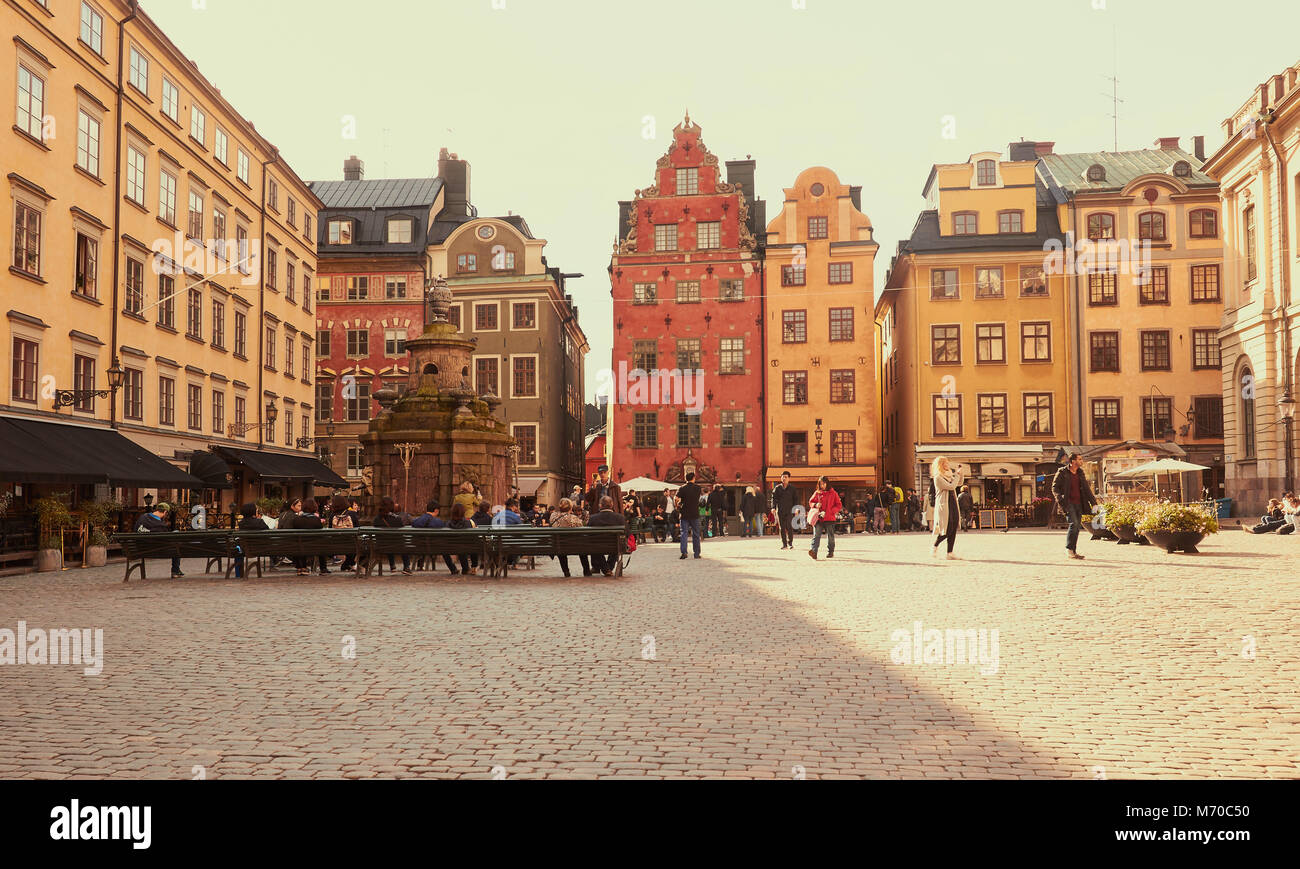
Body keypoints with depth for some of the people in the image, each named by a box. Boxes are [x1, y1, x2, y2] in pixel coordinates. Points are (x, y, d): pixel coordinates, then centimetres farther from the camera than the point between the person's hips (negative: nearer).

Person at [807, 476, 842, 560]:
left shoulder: (833, 493, 3)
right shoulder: (817, 493, 8)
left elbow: (839, 506, 3)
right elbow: (810, 502, 16)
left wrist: (829, 511, -11)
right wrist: (815, 505, -7)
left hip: (829, 518, 0)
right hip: (818, 518, 1)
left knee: (830, 536, 9)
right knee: (816, 535, -11)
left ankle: (830, 552, 23)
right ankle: (813, 552, -23)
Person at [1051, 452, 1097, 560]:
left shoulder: (1080, 473, 14)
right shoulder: (1062, 472, -3)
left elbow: (1086, 489, 18)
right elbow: (1054, 487, -2)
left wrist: (1093, 503, 11)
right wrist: (1060, 499, -15)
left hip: (1079, 503, 6)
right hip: (1068, 503, -6)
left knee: (1078, 526, 3)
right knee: (1074, 523, -19)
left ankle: (1073, 552, 10)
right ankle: (1068, 549, -10)